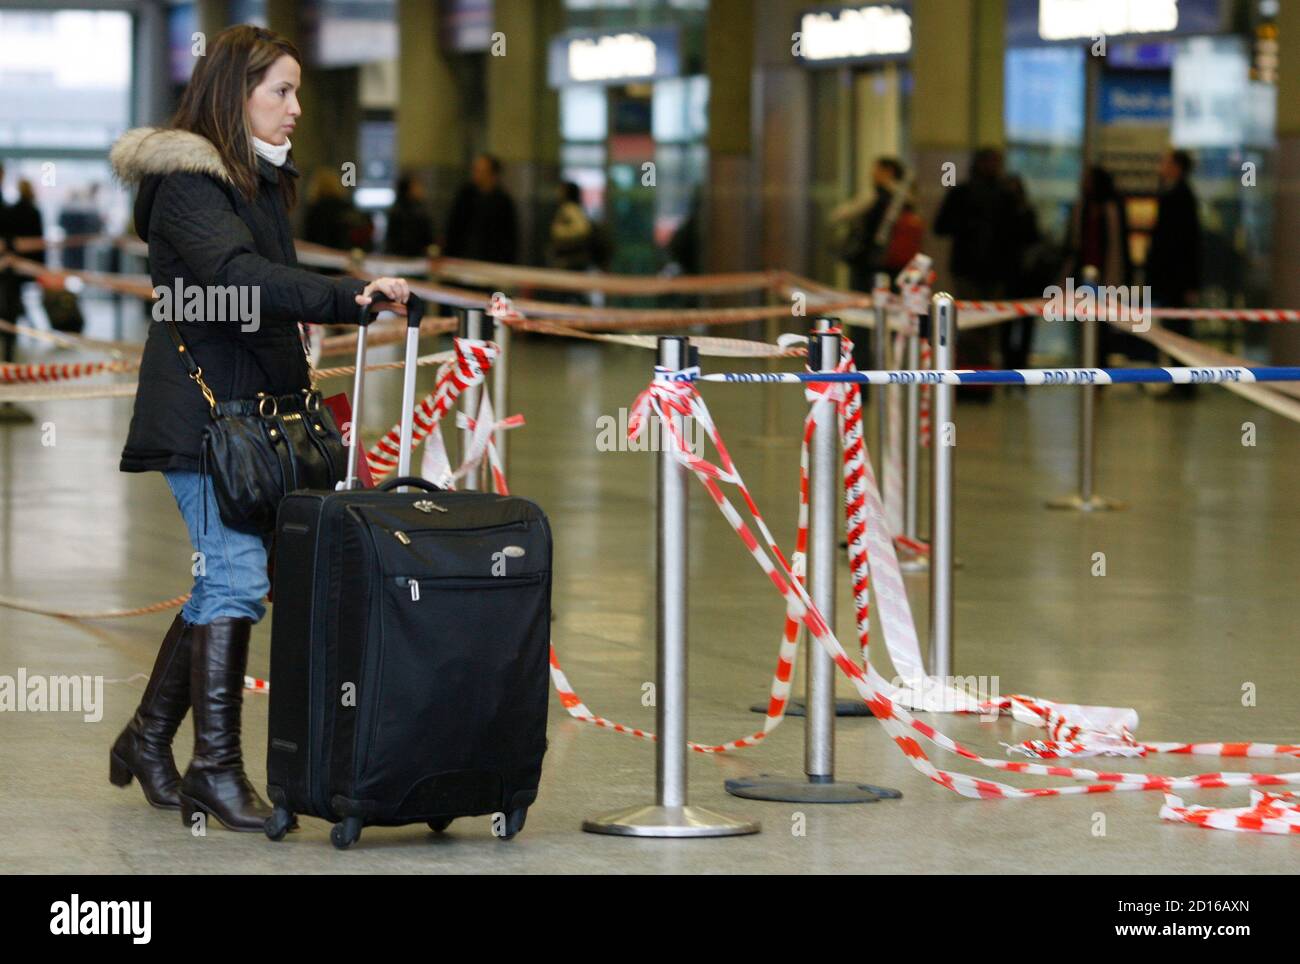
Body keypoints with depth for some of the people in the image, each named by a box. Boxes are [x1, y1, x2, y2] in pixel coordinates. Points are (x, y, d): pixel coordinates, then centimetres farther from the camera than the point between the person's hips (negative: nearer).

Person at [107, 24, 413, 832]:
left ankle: (149, 739, 23)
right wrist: (348, 297, -37)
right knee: (238, 578, -12)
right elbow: (238, 276, -28)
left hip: (256, 402, 9)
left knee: (223, 581, 11)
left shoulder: (263, 180, 18)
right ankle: (217, 767, -7)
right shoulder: (187, 181, -12)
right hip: (203, 409, -9)